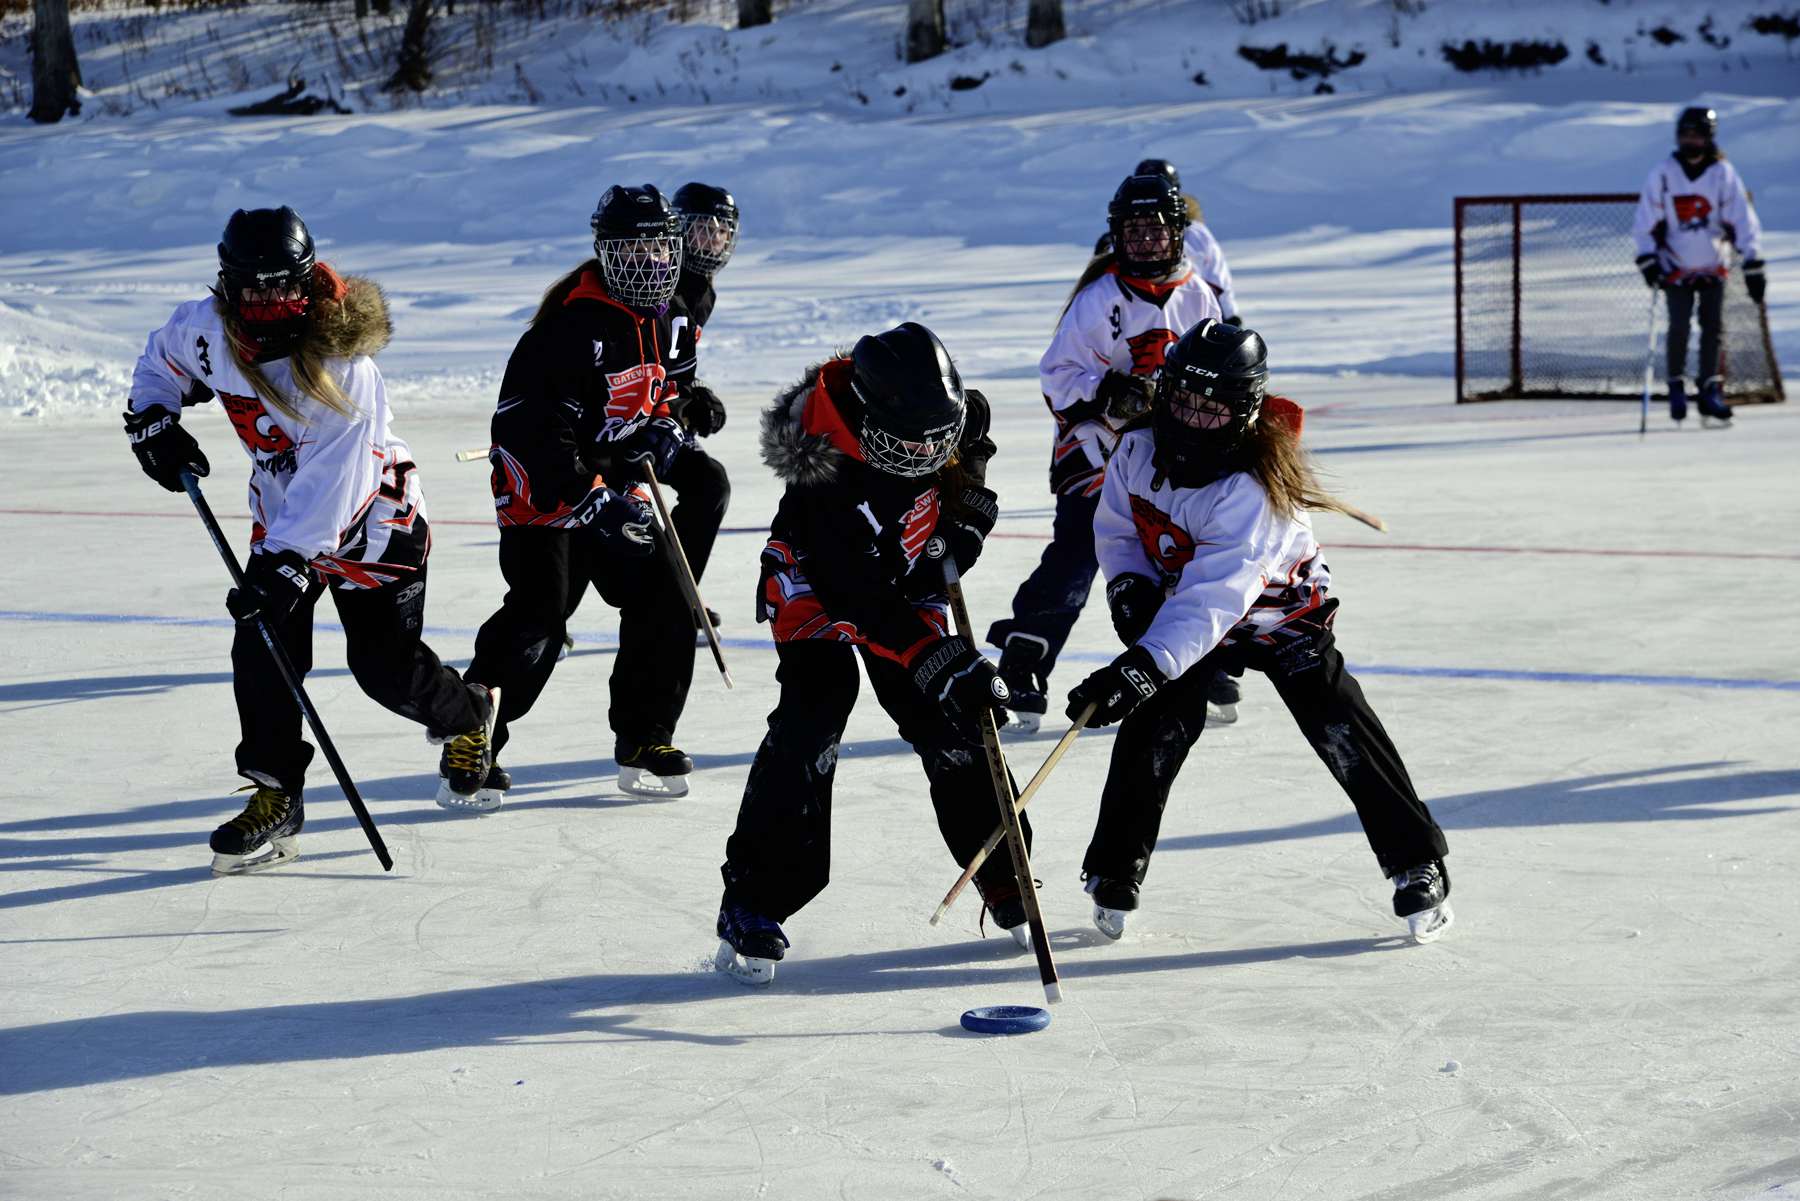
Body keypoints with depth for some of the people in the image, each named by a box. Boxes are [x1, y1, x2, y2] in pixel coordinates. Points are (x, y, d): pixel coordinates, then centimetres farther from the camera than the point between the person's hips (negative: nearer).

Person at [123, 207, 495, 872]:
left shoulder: (342, 366, -30)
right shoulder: (207, 330, -12)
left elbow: (332, 484, -33)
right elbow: (164, 356, 14)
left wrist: (288, 562, -38)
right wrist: (152, 419, -1)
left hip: (368, 520, -5)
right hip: (282, 512, 5)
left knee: (386, 666, -3)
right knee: (261, 650, -8)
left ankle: (468, 716, 29)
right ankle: (275, 798, 0)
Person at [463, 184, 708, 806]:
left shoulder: (656, 318, 7)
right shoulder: (574, 325, -22)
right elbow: (535, 428, -26)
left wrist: (661, 429, 3)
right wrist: (590, 502, -30)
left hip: (612, 487, 8)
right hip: (543, 490, -8)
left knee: (662, 600, 1)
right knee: (537, 616, -16)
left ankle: (645, 737, 14)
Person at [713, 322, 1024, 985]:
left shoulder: (949, 411, -22)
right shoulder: (830, 477, -39)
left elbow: (967, 465, 3)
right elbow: (867, 602, -37)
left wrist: (960, 529, -12)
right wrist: (942, 662, -42)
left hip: (907, 572, 5)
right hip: (819, 587, -5)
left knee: (948, 720, -1)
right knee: (812, 719, -21)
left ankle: (1006, 884, 11)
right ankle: (754, 906, -16)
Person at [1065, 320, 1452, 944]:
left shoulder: (1252, 488, -36)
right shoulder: (1140, 450, -17)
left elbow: (1211, 601, -44)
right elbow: (1115, 527, 2)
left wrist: (1142, 669, -53)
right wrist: (1130, 587, -18)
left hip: (1280, 617, -4)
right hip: (1178, 608, 4)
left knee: (1347, 738, -12)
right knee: (1150, 735, -10)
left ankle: (1418, 867, 0)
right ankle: (1113, 874, 6)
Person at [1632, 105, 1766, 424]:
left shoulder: (1723, 173, -6)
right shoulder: (1663, 173, -6)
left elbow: (1743, 219, -7)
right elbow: (1646, 220, 0)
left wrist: (1753, 264, -12)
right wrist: (1647, 259, -9)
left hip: (1713, 267, 1)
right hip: (1676, 268, -1)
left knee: (1712, 327, 0)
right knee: (1679, 326, -10)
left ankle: (1709, 390, 9)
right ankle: (1676, 387, 8)